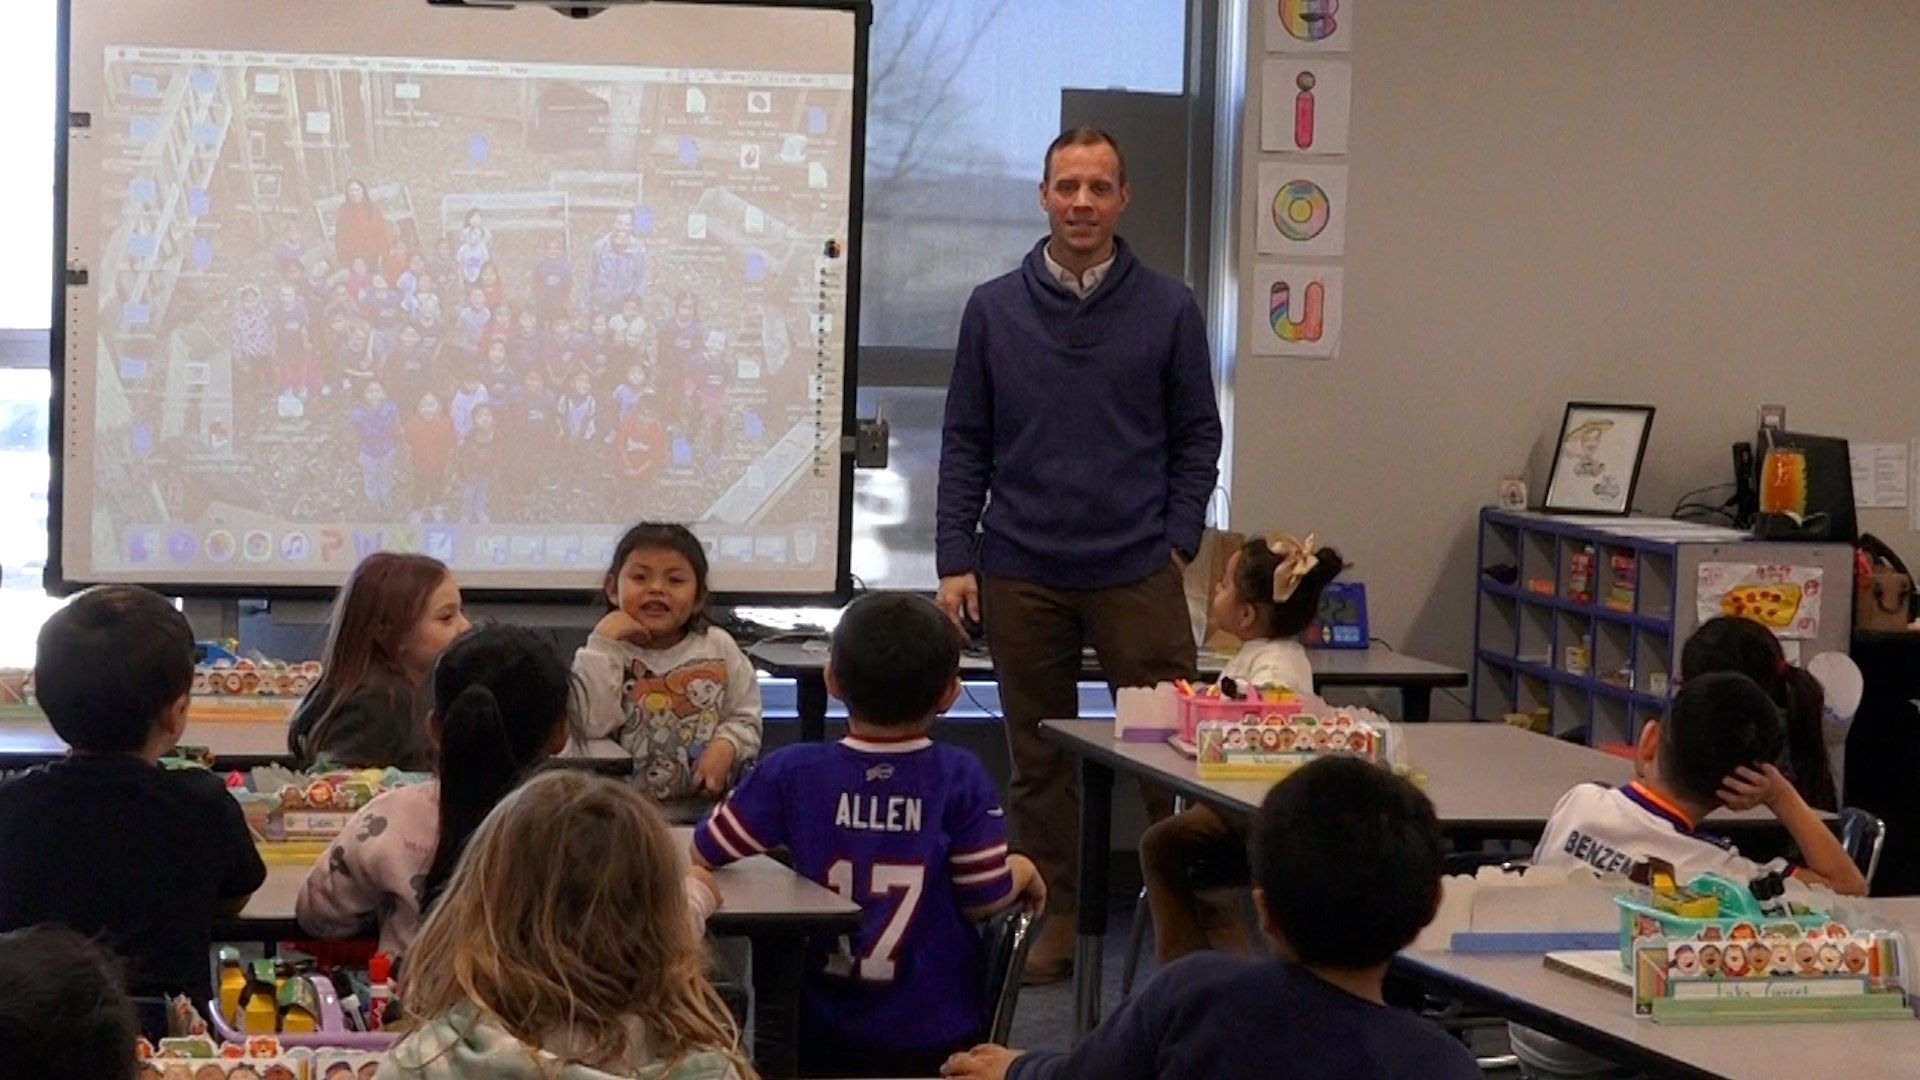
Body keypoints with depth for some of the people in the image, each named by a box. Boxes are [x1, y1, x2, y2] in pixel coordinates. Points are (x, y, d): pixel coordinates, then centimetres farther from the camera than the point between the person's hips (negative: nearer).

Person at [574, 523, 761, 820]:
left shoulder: (719, 647, 8)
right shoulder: (609, 653, 2)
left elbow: (745, 717, 12)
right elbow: (590, 724, -16)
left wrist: (726, 746, -10)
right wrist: (603, 642, -14)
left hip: (709, 806, 1)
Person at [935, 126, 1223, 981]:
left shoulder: (1169, 311, 3)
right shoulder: (994, 310, 5)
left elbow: (1197, 436, 8)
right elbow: (965, 443, 7)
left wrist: (1179, 542, -2)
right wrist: (955, 559, 0)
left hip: (1137, 573, -1)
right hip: (1021, 574, 1)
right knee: (1039, 758, 8)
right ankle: (1051, 918, 16)